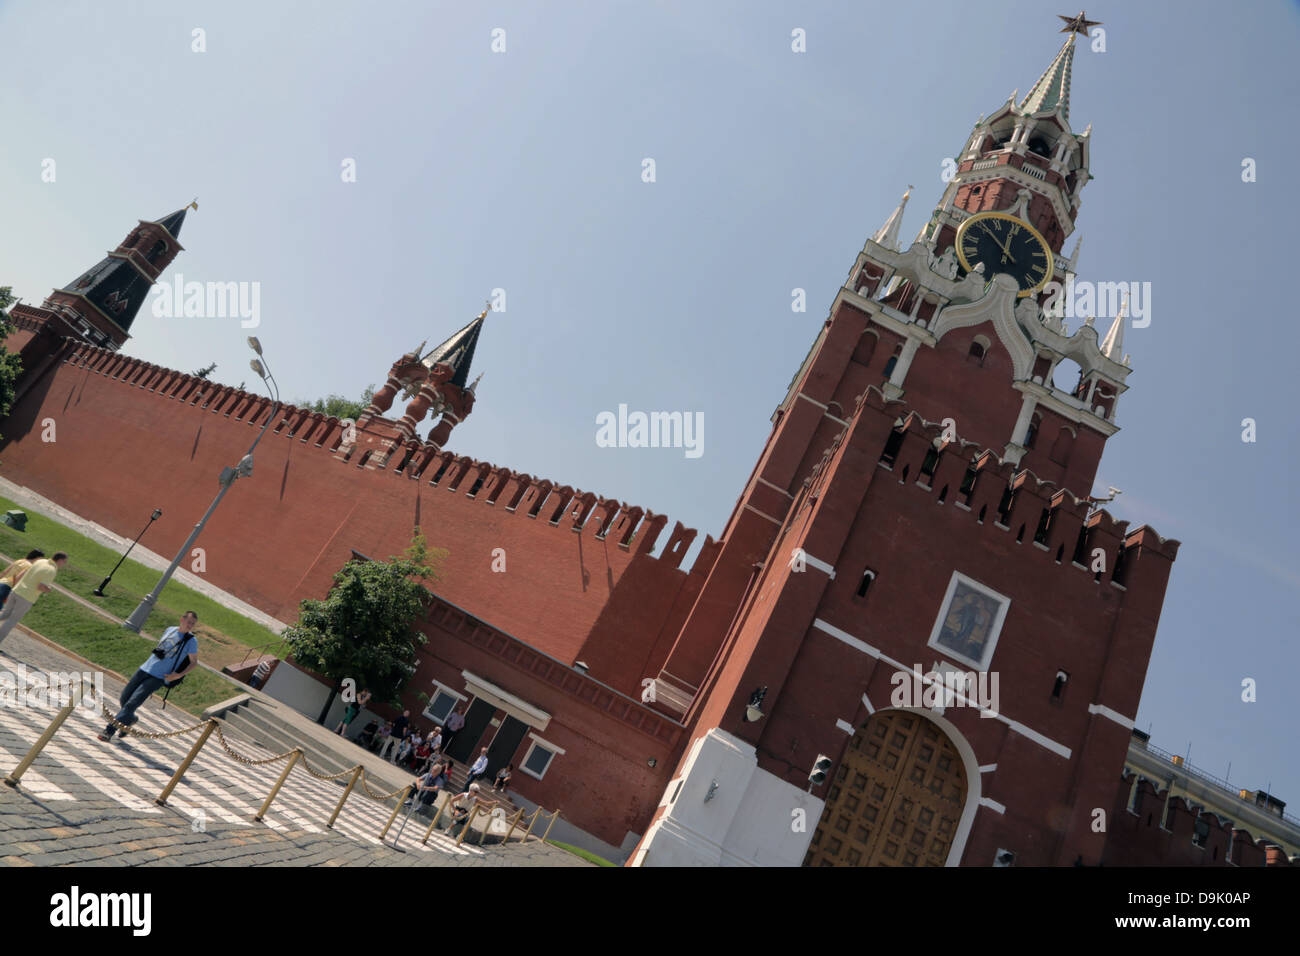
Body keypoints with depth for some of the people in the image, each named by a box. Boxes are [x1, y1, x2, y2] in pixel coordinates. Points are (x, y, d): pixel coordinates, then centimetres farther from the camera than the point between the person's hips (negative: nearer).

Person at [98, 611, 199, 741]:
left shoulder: (191, 641, -7)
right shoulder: (170, 630, 8)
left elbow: (194, 662, 0)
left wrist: (179, 675, -12)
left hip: (158, 678, -6)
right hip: (145, 669, 6)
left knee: (132, 703, -14)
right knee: (124, 699, 15)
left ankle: (109, 731, -9)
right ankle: (131, 718, 41)